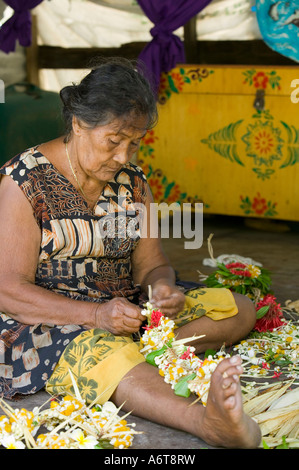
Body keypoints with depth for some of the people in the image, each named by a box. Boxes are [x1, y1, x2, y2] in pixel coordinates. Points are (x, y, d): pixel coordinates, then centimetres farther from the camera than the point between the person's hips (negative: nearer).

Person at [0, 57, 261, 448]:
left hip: (124, 311, 7)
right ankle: (206, 420, -65)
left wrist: (162, 288, -17)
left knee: (240, 310, -4)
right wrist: (96, 315, -28)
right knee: (102, 350, -41)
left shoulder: (132, 182, 8)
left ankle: (142, 349, -28)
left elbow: (151, 264, 10)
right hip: (49, 322, -7)